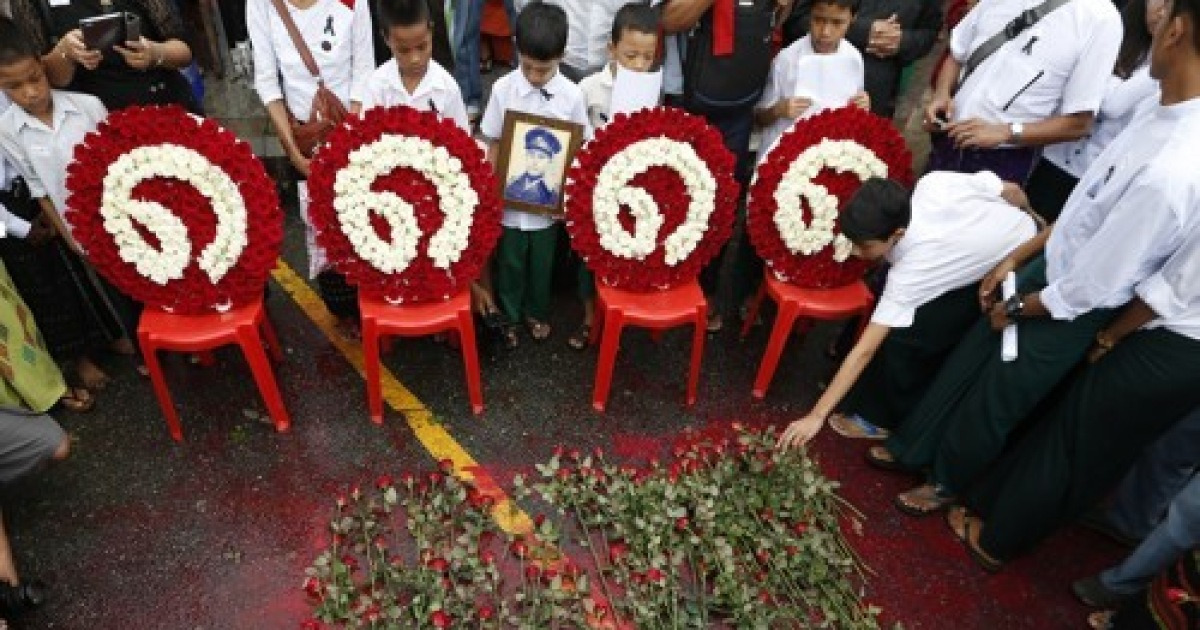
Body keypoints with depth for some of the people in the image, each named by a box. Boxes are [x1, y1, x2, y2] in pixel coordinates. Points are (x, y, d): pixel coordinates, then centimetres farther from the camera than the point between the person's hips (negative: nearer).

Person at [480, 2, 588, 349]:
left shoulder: (572, 95, -11)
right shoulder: (503, 88, -11)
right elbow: (494, 143, -3)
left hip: (549, 199, 1)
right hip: (510, 197, 0)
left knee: (542, 262, 19)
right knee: (509, 262, 15)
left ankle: (536, 313, 44)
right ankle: (509, 316, 38)